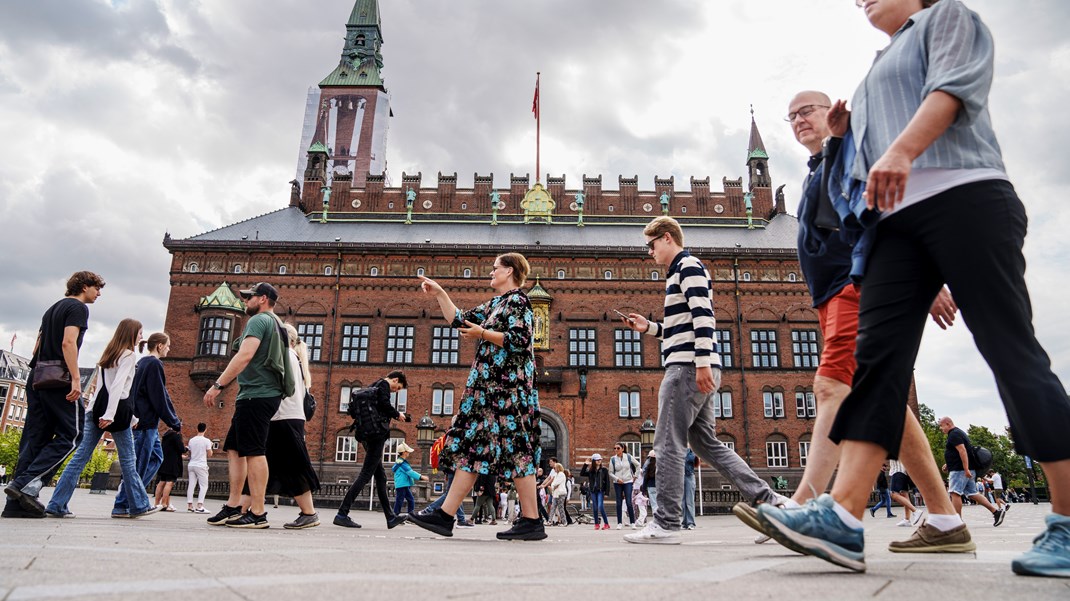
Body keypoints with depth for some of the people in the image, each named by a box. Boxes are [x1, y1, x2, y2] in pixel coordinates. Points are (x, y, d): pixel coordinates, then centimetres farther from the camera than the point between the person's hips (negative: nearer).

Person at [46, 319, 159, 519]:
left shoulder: (108, 353, 18)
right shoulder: (129, 355, -5)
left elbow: (101, 384, 17)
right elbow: (118, 386, -16)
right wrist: (109, 415, -22)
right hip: (114, 410, -7)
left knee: (81, 455, 4)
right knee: (128, 459, 1)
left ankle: (57, 504, -1)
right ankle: (139, 505, 8)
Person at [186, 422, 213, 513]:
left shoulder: (191, 440, 7)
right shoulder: (206, 441, -7)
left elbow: (190, 453, 14)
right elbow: (209, 455, -4)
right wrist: (210, 447, 11)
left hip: (191, 465, 5)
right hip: (201, 465, -5)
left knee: (191, 485, 7)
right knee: (204, 486, -1)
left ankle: (189, 506, 6)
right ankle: (199, 506, -11)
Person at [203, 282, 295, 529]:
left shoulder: (259, 320, -6)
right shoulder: (275, 324, 24)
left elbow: (245, 355, -20)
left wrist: (218, 385, -19)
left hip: (257, 394, -10)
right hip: (263, 395, 10)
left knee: (254, 451, -10)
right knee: (234, 449, 13)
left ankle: (258, 514, -9)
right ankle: (233, 507, 15)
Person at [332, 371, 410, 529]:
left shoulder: (373, 386, 23)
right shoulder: (384, 384, -4)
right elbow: (385, 404, -20)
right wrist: (397, 414, -4)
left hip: (367, 435, 10)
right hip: (377, 435, -10)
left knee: (381, 477, 10)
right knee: (365, 474, -10)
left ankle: (390, 517, 14)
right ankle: (342, 514, -14)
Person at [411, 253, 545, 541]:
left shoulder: (517, 300, -6)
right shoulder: (495, 304, 22)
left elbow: (520, 341, -17)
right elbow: (459, 320, 24)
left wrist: (482, 334, -13)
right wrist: (439, 293, 22)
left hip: (508, 386, -10)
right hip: (491, 387, 10)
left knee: (515, 447, -9)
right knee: (471, 445, 5)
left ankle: (532, 522, -3)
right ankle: (444, 516, 6)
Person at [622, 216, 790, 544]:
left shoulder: (688, 265, -4)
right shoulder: (681, 271, 26)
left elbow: (702, 315, -18)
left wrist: (702, 363, -25)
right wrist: (649, 327, 22)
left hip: (688, 367, -10)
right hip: (696, 368, 10)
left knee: (668, 443, -8)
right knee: (706, 443, 10)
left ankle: (665, 523, -4)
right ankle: (768, 500, 8)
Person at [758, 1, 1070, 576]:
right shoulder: (877, 75, 35)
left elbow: (954, 85, -7)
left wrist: (901, 150, -23)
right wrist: (847, 134, 19)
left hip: (963, 195, -6)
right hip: (897, 217, 7)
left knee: (1010, 348, -9)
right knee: (877, 352, -10)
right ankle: (842, 516, -18)